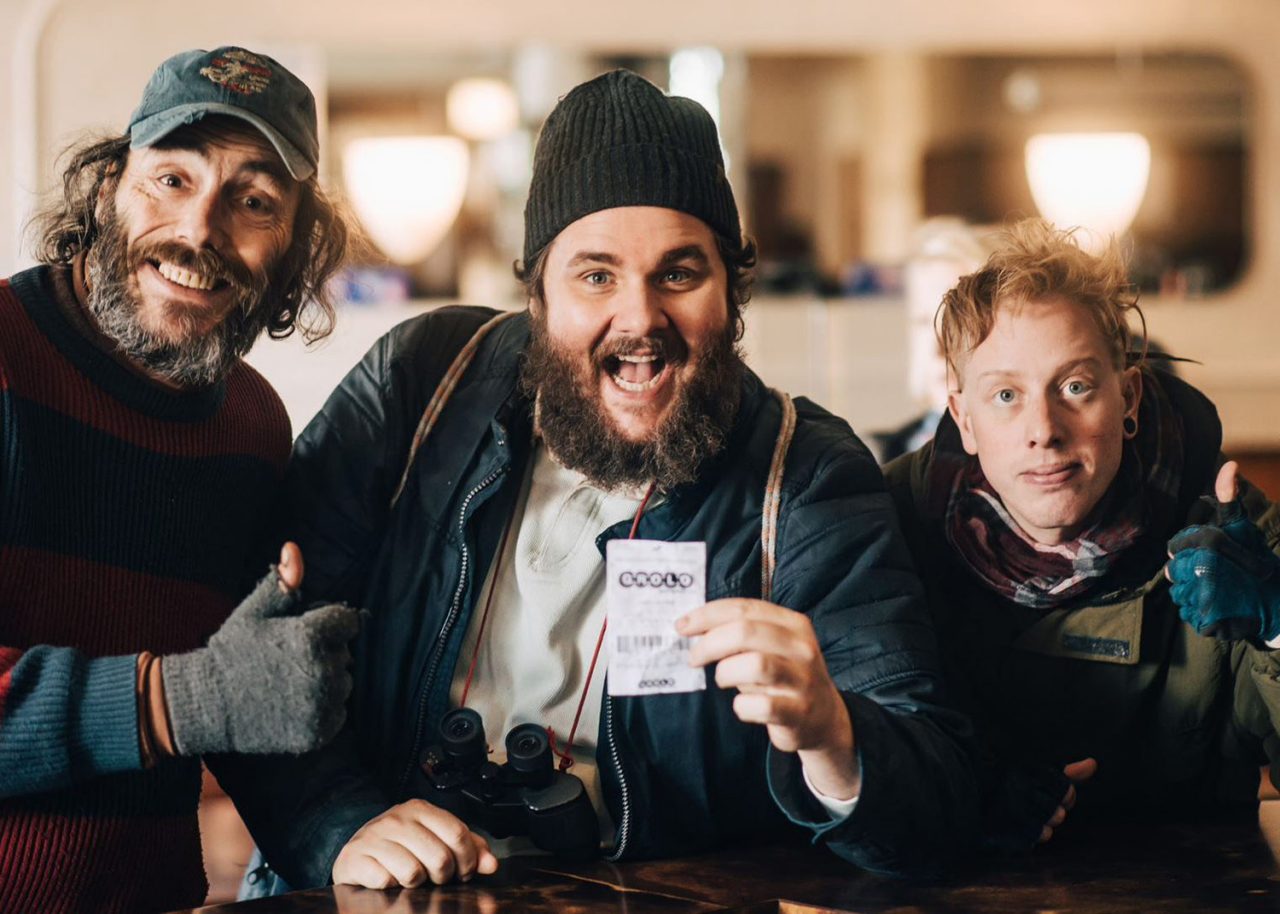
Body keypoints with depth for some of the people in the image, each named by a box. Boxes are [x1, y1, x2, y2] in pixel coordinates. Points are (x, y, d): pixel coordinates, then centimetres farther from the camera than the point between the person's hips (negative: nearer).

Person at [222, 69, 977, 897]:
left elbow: (939, 815, -11)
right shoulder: (422, 382, 1)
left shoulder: (809, 481, -5)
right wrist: (339, 825, -17)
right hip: (391, 893, 1)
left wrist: (828, 740, -32)